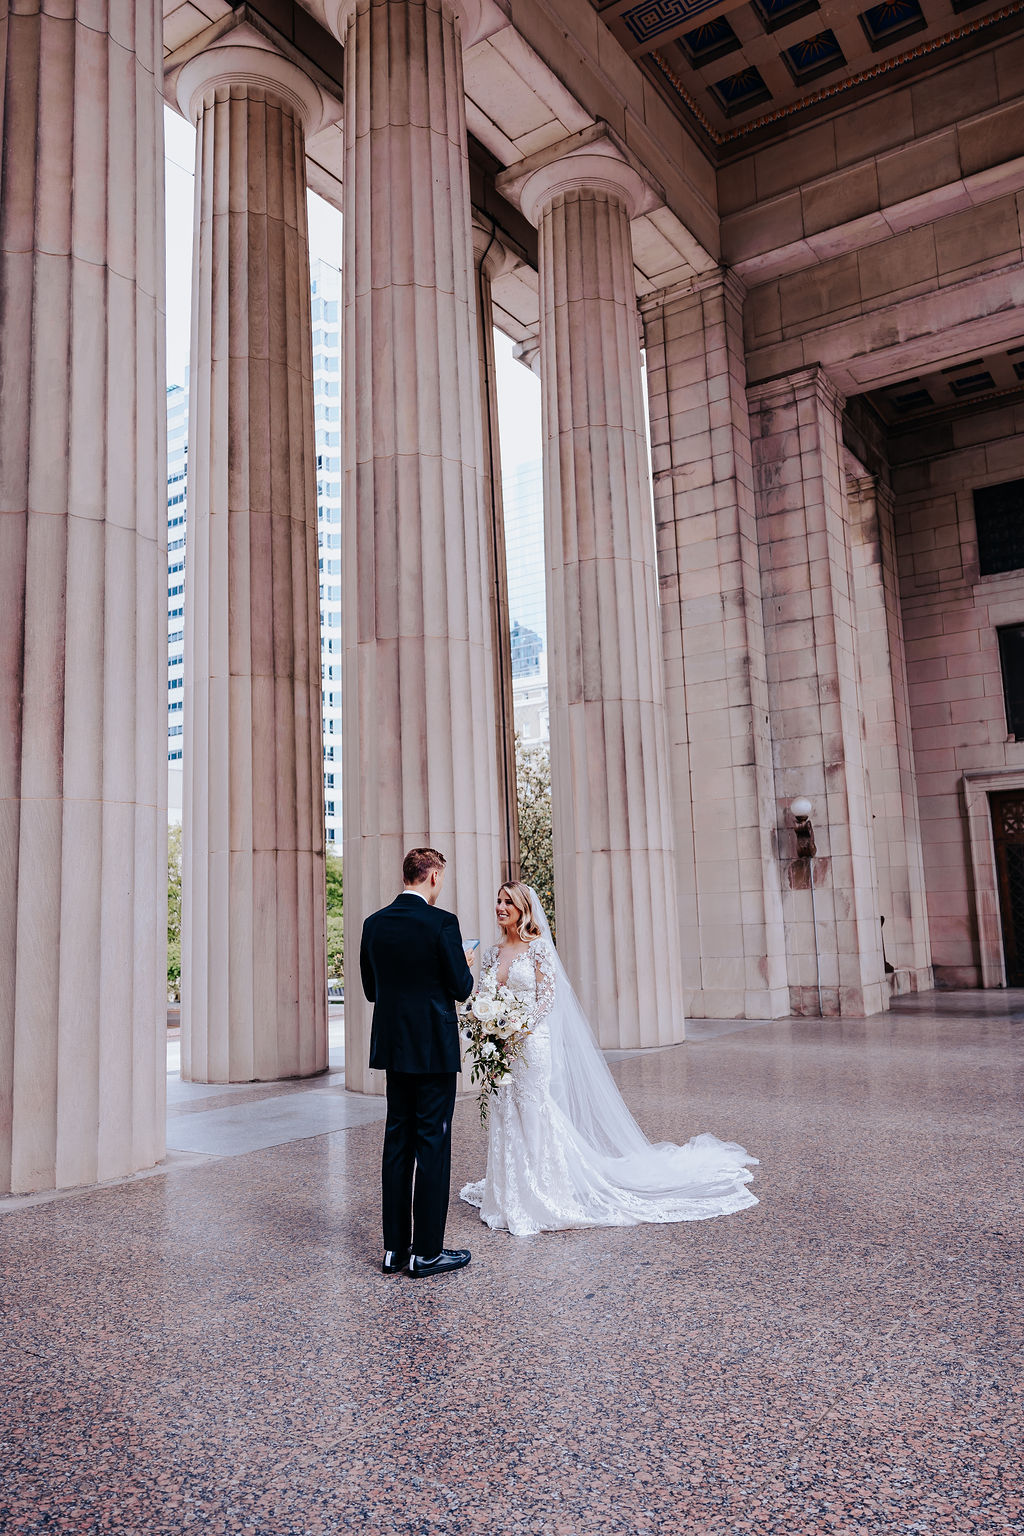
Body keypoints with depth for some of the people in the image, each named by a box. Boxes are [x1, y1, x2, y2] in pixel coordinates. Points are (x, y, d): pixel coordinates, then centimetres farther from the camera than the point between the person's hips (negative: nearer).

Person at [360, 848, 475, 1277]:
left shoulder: (374, 923, 3)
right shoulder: (441, 922, -15)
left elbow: (371, 988, 10)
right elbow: (461, 988, -11)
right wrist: (466, 967, 9)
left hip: (393, 1048, 6)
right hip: (433, 1048, -6)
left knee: (397, 1142, 12)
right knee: (432, 1146, 2)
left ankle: (395, 1247, 19)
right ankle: (427, 1252, 8)